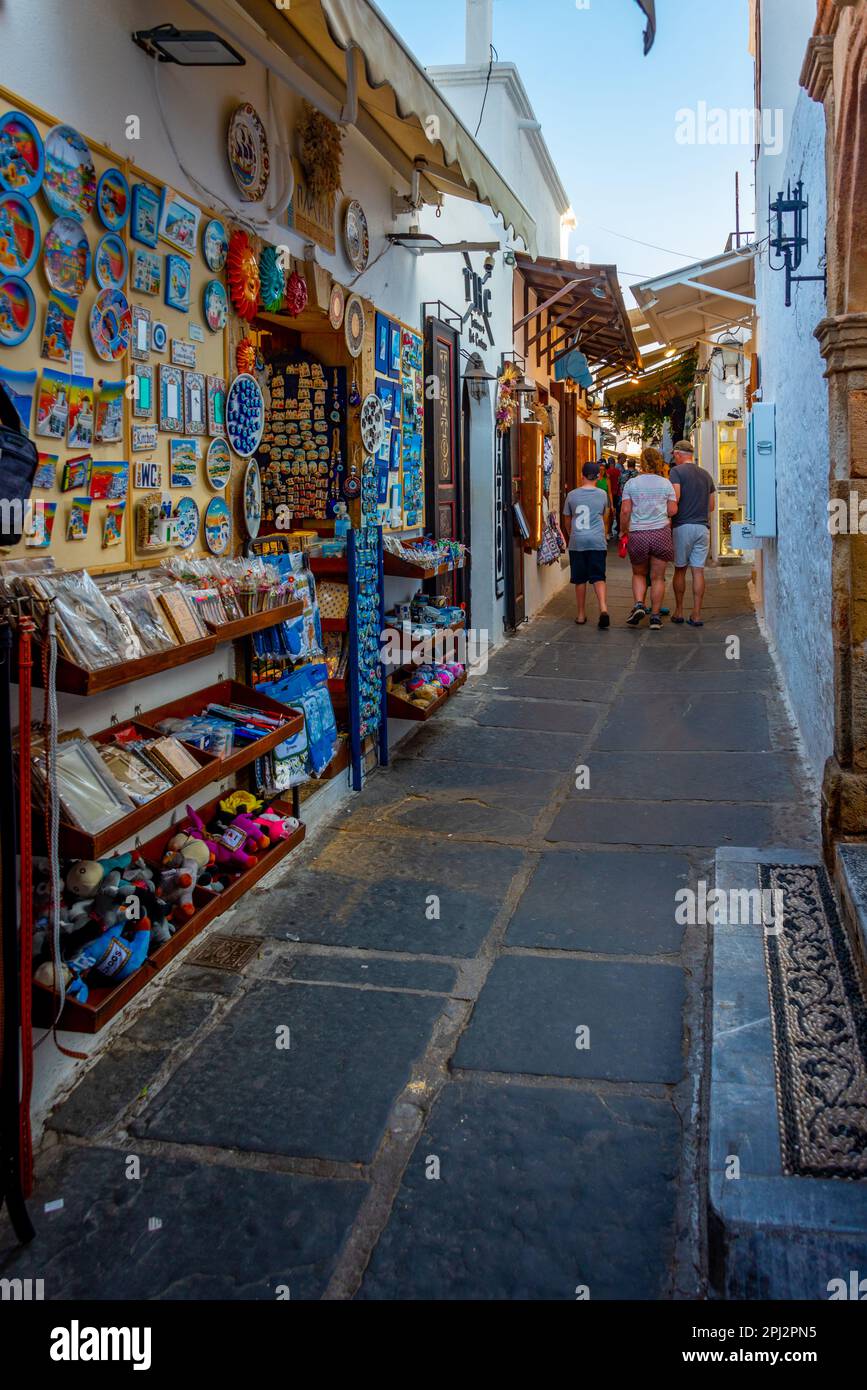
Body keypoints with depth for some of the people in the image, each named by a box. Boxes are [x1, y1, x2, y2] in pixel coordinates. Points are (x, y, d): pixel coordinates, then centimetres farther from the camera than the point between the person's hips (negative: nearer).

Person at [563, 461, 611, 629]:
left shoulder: (572, 495, 4)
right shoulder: (602, 494, 4)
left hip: (577, 541, 0)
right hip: (597, 541, 0)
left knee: (580, 579, 9)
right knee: (598, 577, -1)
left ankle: (581, 615, 13)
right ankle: (603, 608, -21)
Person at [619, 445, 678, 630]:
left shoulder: (631, 483, 0)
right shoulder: (666, 483, 2)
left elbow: (625, 511, -4)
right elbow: (672, 511, -1)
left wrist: (623, 530, 9)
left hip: (637, 534, 0)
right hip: (661, 533, 0)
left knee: (638, 574, 18)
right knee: (658, 577, 6)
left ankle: (639, 604, -4)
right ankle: (655, 617, 7)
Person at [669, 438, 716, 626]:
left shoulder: (676, 471, -5)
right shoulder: (706, 474, 13)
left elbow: (675, 497, -17)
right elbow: (712, 505, 15)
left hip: (682, 526, -4)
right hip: (703, 526, 4)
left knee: (680, 570, 8)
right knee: (698, 571, 4)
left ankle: (679, 612, 14)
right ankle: (696, 615, 3)